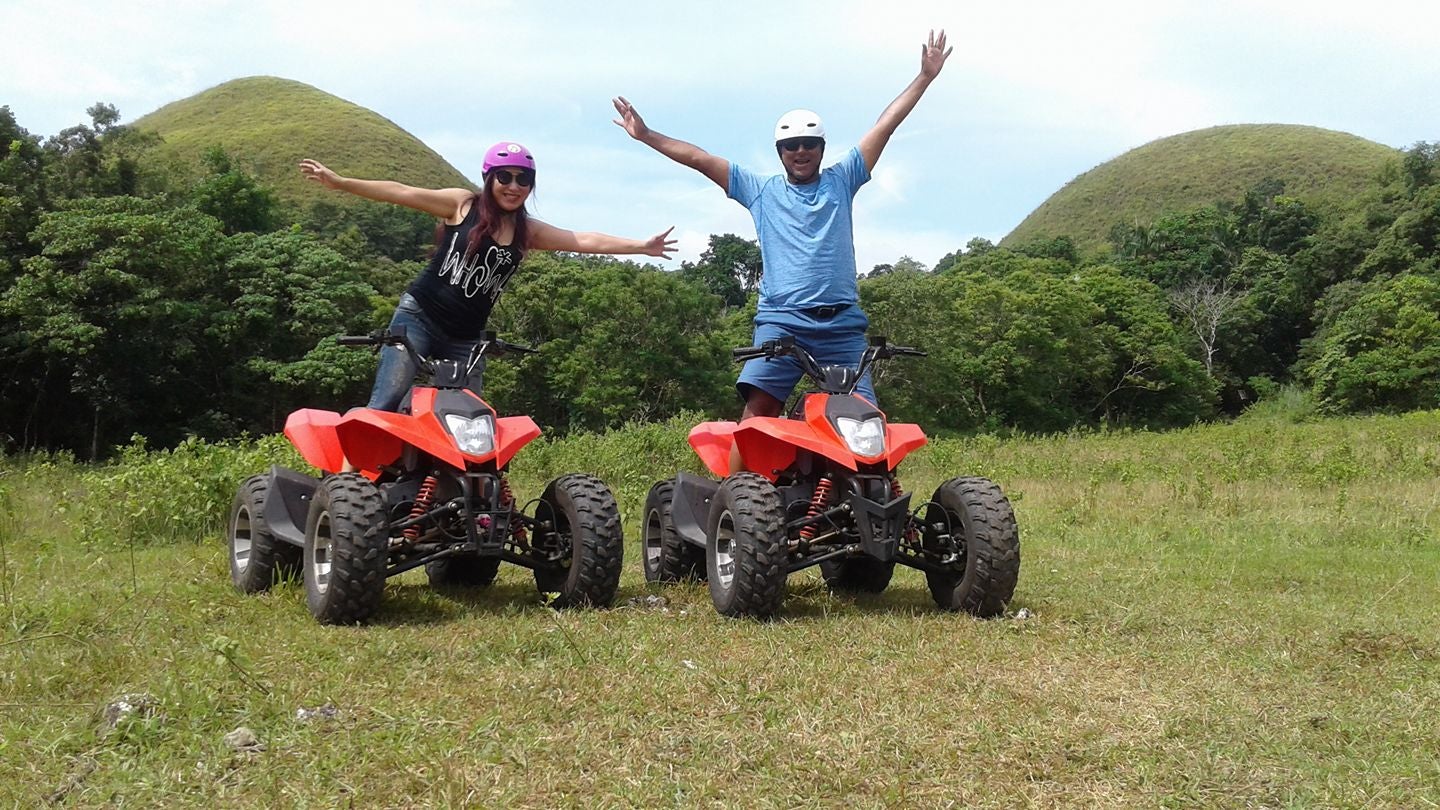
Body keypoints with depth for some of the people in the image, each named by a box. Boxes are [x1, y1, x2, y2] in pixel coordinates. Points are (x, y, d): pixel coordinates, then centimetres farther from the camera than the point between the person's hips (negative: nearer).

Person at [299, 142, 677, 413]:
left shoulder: (528, 232, 7)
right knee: (387, 402, -15)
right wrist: (338, 181, -11)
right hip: (419, 317, -4)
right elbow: (401, 193, -6)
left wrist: (640, 246, -4)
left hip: (465, 337, 5)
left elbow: (585, 241, 2)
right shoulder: (463, 205, -2)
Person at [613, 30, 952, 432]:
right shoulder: (761, 190, 17)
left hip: (841, 322, 1)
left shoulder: (841, 181, 16)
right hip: (781, 320, -1)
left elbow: (885, 125, 13)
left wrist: (926, 76, 11)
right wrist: (646, 135, 13)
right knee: (758, 406, -20)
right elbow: (700, 158, 16)